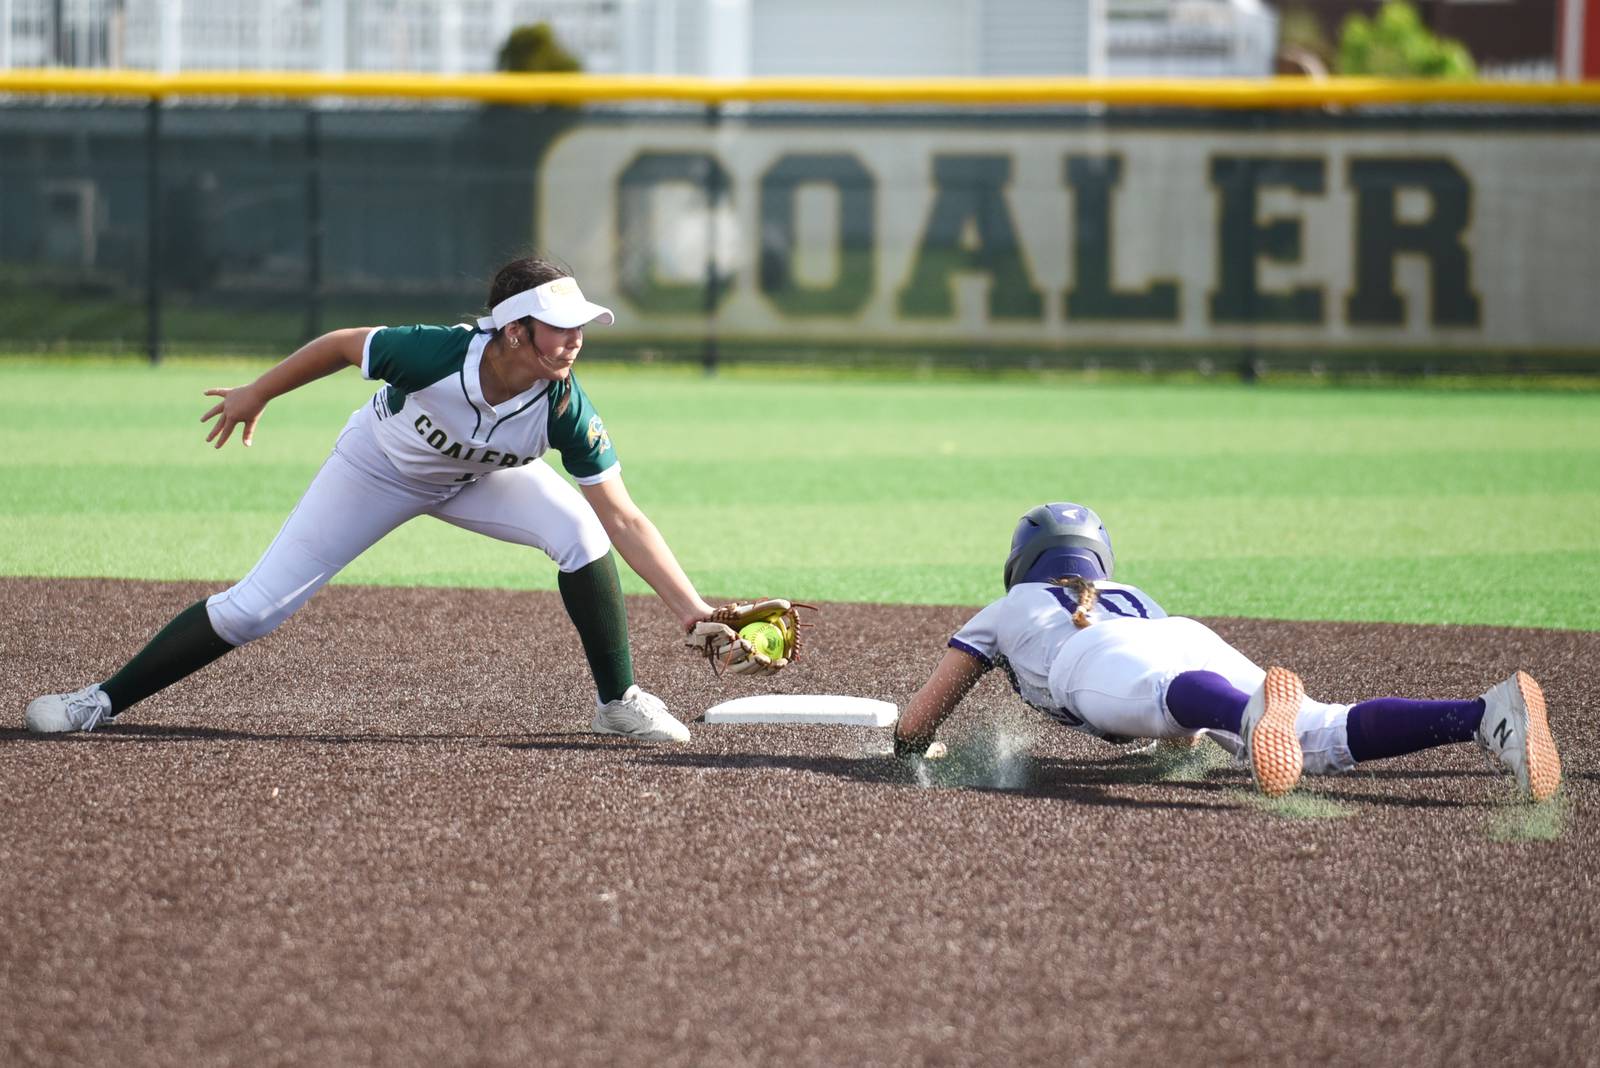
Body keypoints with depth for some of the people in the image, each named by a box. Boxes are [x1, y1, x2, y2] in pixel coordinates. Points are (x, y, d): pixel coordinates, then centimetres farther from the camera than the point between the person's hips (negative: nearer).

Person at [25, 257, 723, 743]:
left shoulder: (566, 411, -33)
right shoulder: (435, 354, -39)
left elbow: (622, 520, -31)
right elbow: (342, 345, -20)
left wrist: (691, 607, -40)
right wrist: (255, 396, -6)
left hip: (479, 478, 2)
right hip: (380, 468, -2)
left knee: (580, 531, -25)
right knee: (252, 607, -7)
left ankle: (618, 704, -9)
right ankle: (104, 701, 6)